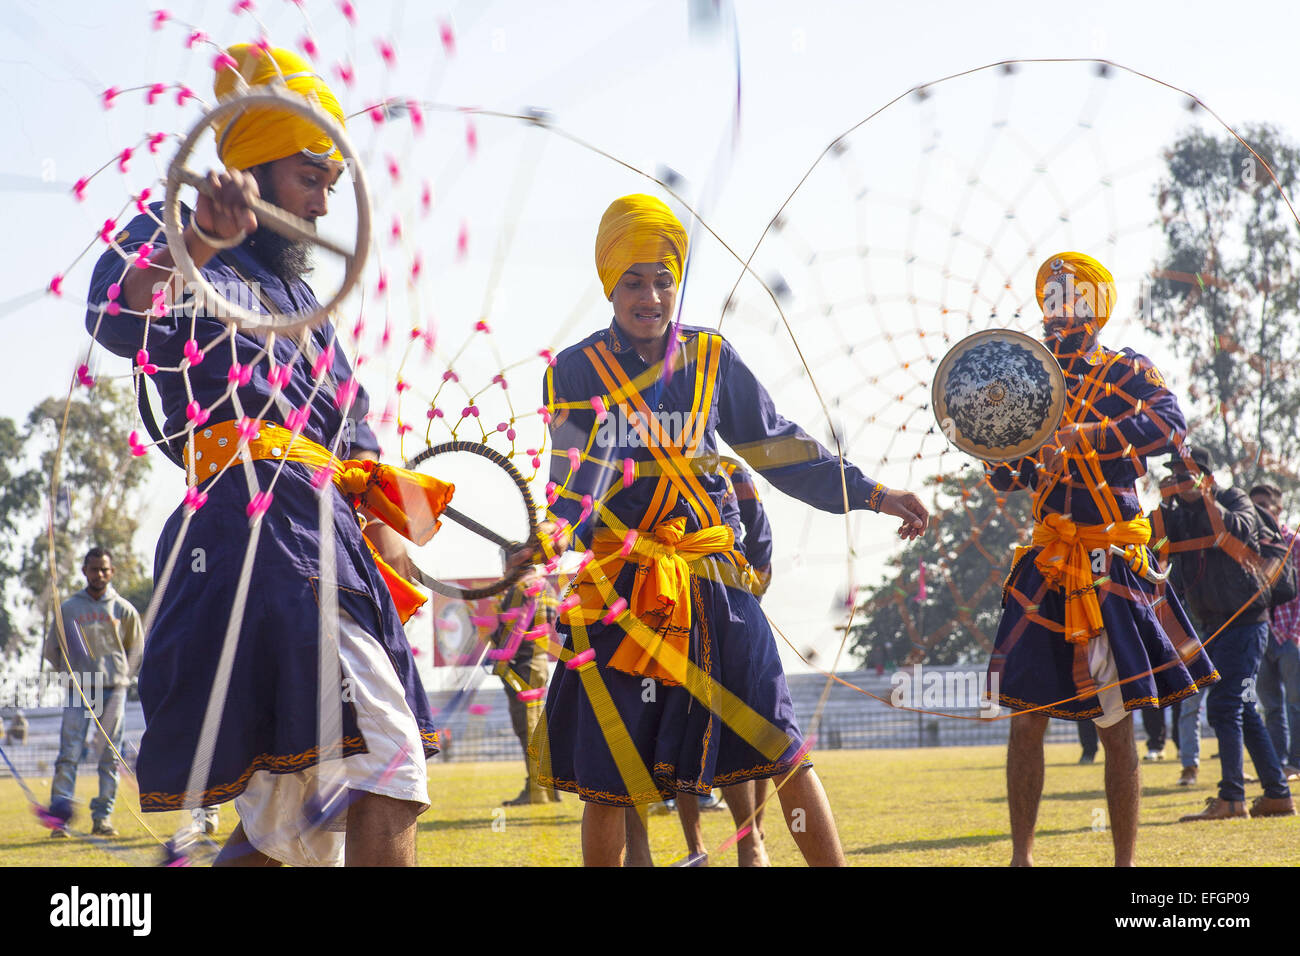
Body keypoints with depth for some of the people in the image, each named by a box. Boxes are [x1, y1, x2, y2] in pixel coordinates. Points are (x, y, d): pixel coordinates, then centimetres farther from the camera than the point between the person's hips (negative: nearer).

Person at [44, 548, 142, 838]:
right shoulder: (68, 608, 5)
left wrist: (123, 676, 8)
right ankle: (59, 816, -9)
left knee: (110, 757, 2)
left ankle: (103, 816, 7)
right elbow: (51, 649, 13)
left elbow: (136, 648, 15)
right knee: (69, 754, -8)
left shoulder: (124, 609, 6)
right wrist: (72, 673, 9)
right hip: (77, 692, -1)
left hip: (113, 691, 1)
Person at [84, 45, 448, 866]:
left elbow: (351, 425, 34)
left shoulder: (295, 291, 32)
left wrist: (379, 522, 18)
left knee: (292, 827, 11)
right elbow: (122, 322, -20)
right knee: (387, 757, -24)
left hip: (321, 540, 10)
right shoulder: (172, 246, 5)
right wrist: (200, 241, -38)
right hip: (255, 524, -10)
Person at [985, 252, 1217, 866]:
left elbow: (1169, 424, -19)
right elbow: (1007, 478, 14)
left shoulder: (1126, 374, 1)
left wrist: (1083, 436, -29)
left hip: (1111, 564, -4)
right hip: (1045, 569, 4)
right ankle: (1020, 854, 14)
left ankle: (1125, 862, 7)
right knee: (1025, 718, 2)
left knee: (1116, 726, -3)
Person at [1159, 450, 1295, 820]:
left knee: (1223, 705, -15)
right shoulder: (1177, 512, 9)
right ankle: (1278, 795, 17)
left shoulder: (1235, 500, -4)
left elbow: (1239, 531, -24)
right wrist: (1163, 498, -17)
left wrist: (1204, 497, -24)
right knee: (1243, 710, 10)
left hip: (1245, 620, -7)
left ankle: (1232, 798, -16)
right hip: (1213, 625, 7)